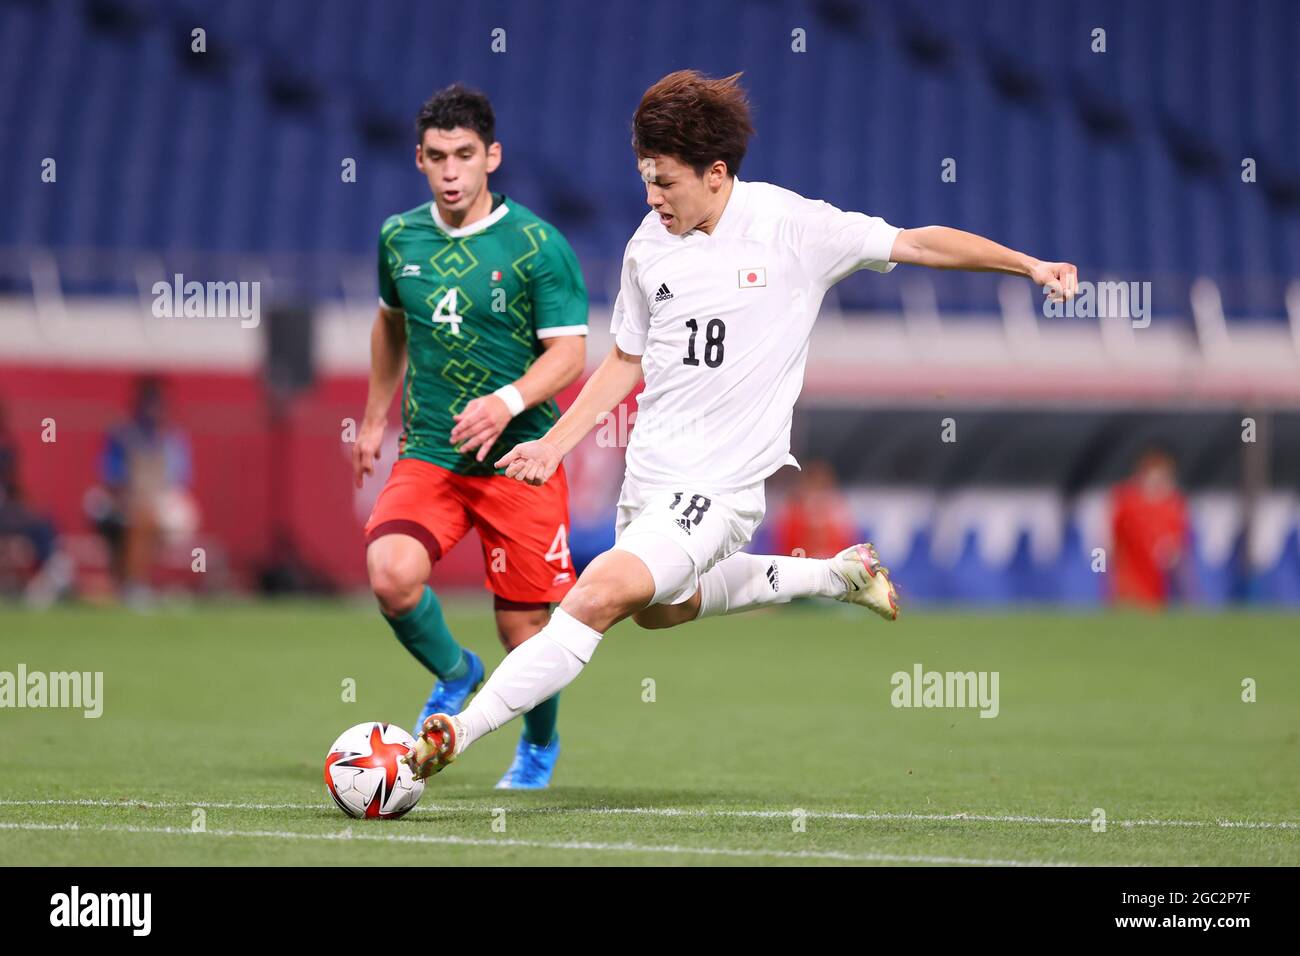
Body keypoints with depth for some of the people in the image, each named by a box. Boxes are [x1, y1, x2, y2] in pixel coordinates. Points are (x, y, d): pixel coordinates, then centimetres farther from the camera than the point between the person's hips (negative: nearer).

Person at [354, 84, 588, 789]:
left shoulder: (538, 246, -7)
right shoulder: (399, 238, 7)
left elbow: (569, 353, -11)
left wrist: (508, 402, -27)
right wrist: (375, 418, 28)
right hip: (427, 455, 3)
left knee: (524, 629, -1)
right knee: (390, 575, -24)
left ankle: (540, 743, 32)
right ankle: (454, 676, 7)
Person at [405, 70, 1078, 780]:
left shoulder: (792, 226, -10)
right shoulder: (649, 246, 3)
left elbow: (918, 243, -1)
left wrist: (1029, 264, -7)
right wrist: (554, 443, 12)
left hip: (718, 484, -7)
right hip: (648, 474, 7)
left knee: (600, 596, -22)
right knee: (658, 609, 25)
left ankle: (459, 731, -21)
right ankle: (834, 575, 38)